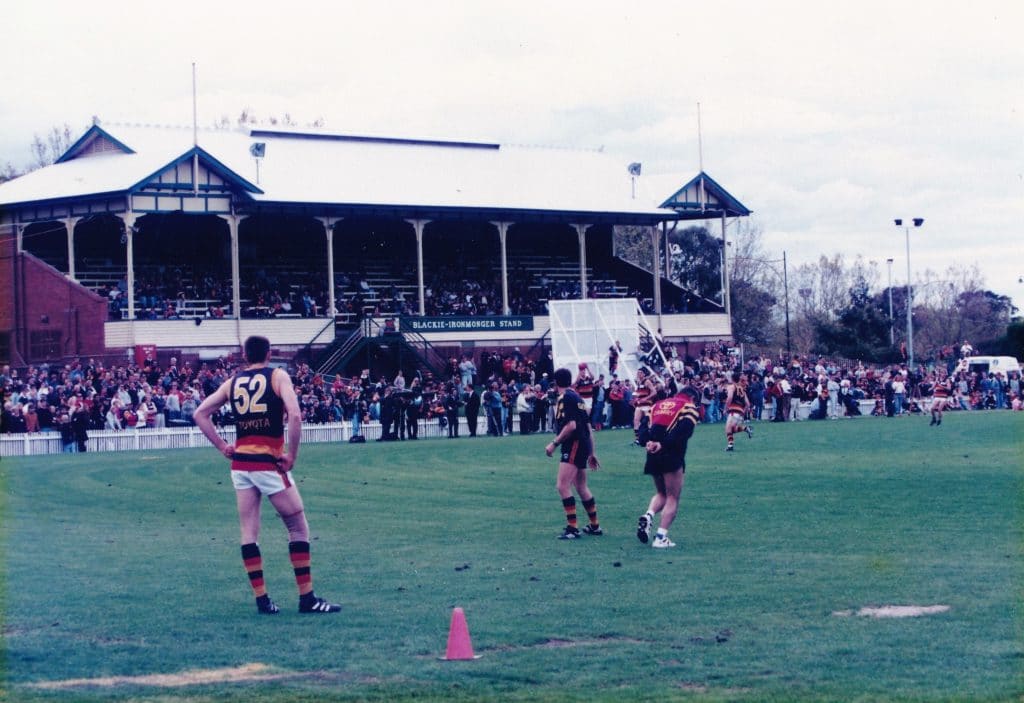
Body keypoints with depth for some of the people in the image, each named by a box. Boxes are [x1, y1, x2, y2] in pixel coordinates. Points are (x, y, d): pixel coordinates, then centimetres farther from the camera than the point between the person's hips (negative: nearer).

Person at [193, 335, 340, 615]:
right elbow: (294, 415, -17)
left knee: (249, 532, 7)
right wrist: (291, 455, -9)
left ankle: (261, 600, 5)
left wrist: (222, 446, 10)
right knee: (298, 528, 4)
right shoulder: (278, 376, -3)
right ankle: (307, 599, 1)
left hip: (240, 463, 5)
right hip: (269, 463, -5)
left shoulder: (232, 382, 10)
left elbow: (200, 414, 10)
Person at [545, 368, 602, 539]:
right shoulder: (577, 397, 17)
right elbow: (588, 426, 20)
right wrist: (591, 453, 25)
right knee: (581, 487, 19)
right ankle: (595, 526, 27)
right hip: (583, 445, 10)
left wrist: (554, 443, -16)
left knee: (562, 486, -13)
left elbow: (571, 425, -21)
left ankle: (572, 528, -17)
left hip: (573, 445, -10)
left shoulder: (565, 398, -11)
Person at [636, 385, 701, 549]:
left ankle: (648, 515, -3)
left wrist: (648, 442, -6)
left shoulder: (658, 405, 21)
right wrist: (664, 444, -22)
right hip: (672, 456, -6)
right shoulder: (689, 407, 3)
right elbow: (683, 431, -15)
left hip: (653, 456, 6)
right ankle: (661, 537, -4)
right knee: (673, 498, 4)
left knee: (661, 494, 23)